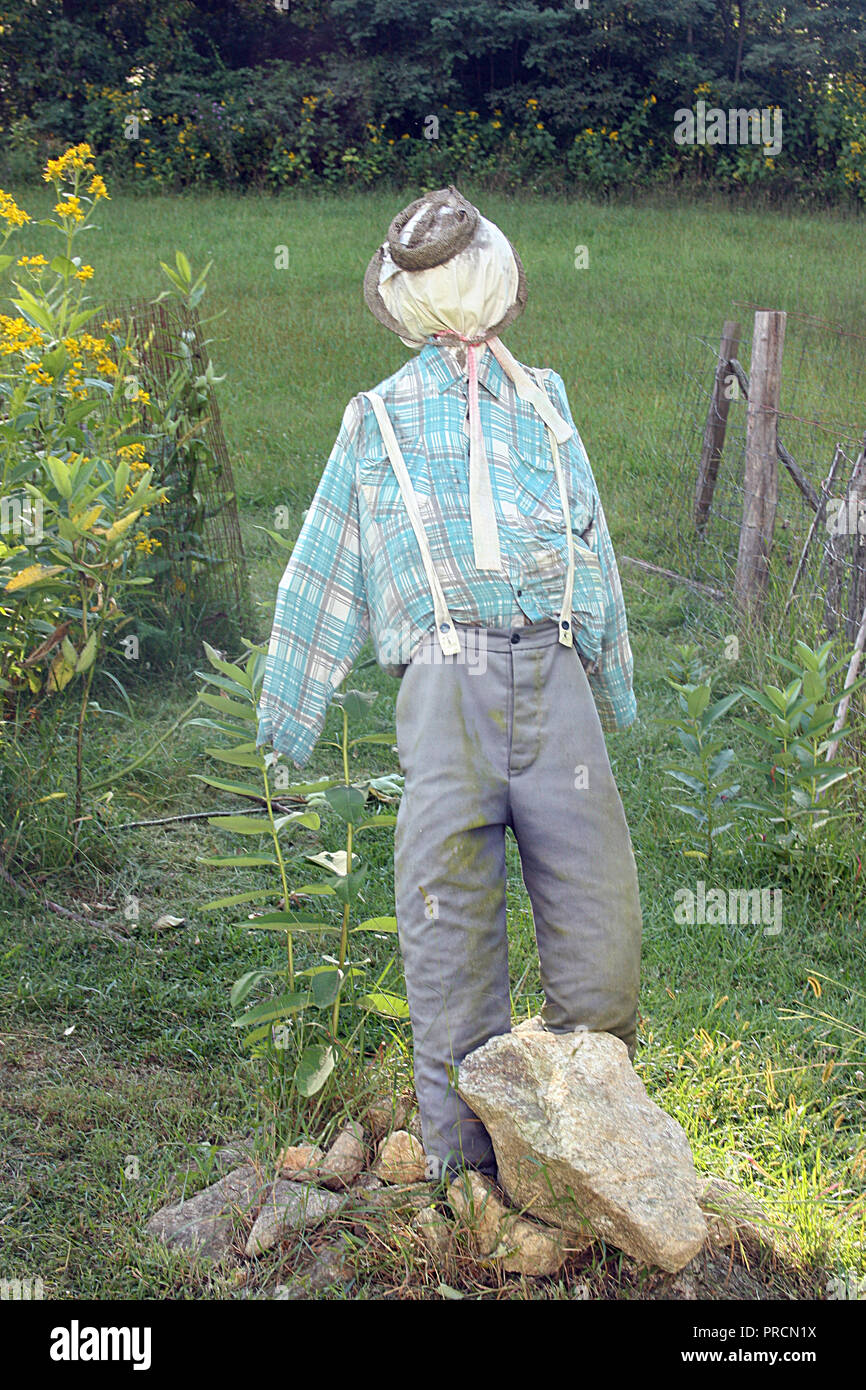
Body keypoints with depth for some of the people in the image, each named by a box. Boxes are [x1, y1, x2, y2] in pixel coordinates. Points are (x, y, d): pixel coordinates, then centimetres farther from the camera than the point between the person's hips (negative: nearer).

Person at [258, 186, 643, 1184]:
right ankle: (464, 1156, 1)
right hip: (445, 682, -1)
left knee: (600, 910, -7)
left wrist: (614, 684, 32)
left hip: (553, 676, 2)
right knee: (451, 923, -7)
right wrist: (282, 725, 22)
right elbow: (323, 569, 22)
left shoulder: (542, 400, 27)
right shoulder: (376, 420, 21)